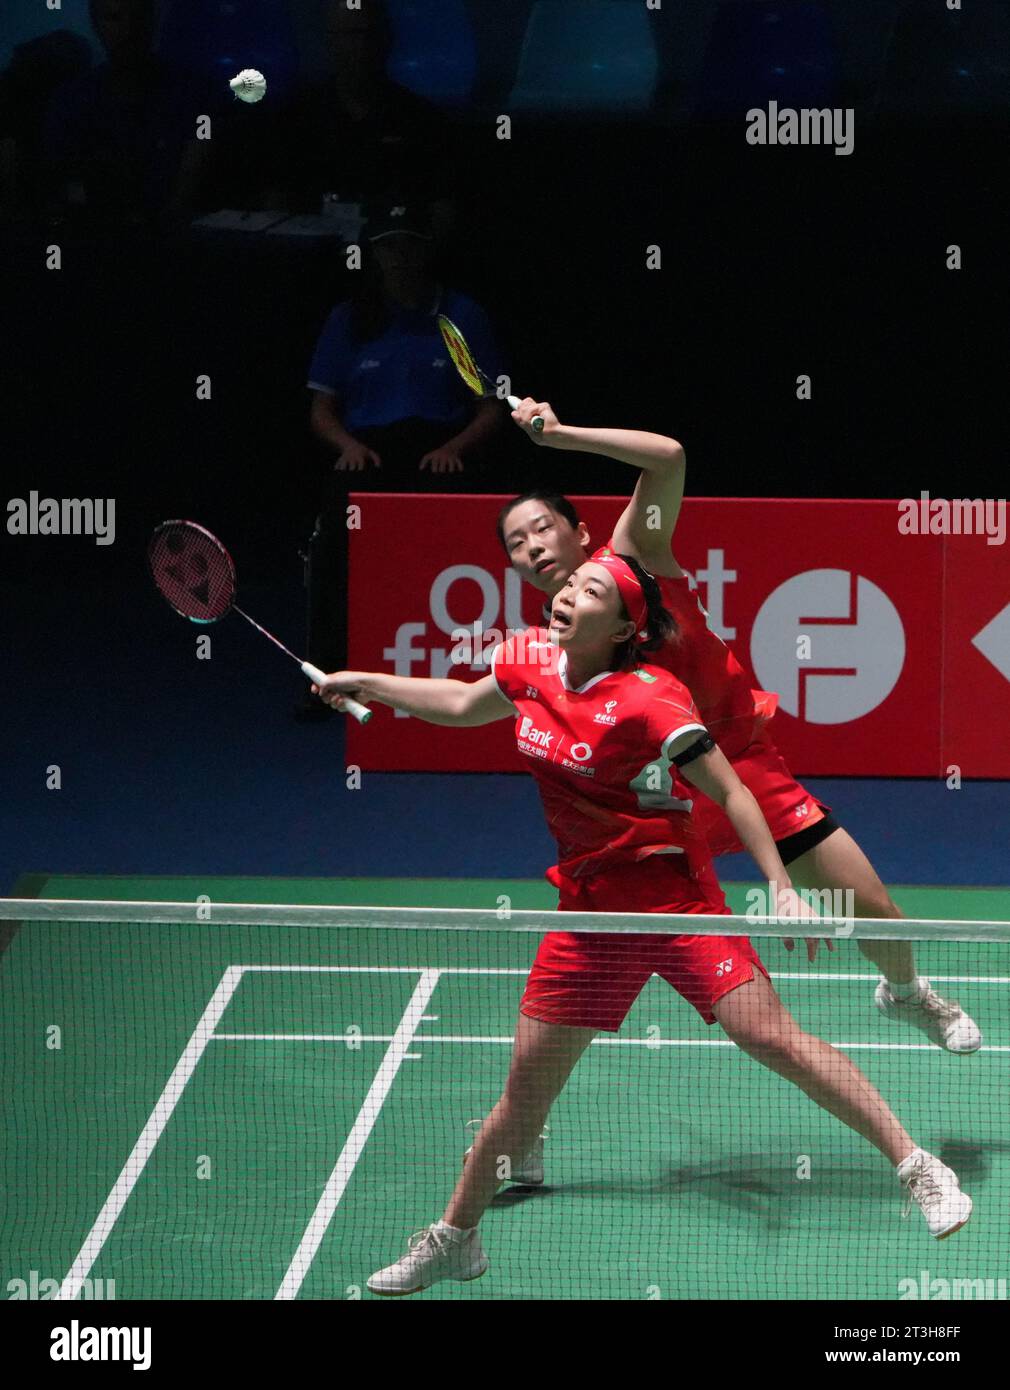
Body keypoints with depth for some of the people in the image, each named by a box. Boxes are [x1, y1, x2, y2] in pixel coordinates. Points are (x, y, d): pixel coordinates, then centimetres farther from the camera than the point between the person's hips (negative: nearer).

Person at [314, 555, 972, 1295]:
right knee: (526, 1087, 9)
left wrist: (782, 888, -21)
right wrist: (366, 682, 26)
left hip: (674, 896, -5)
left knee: (776, 1039, -16)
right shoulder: (531, 661, 1)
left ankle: (917, 1167, -9)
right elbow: (463, 705, 23)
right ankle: (454, 1240, 23)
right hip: (589, 912, 5)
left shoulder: (648, 699, -18)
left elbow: (731, 791, -15)